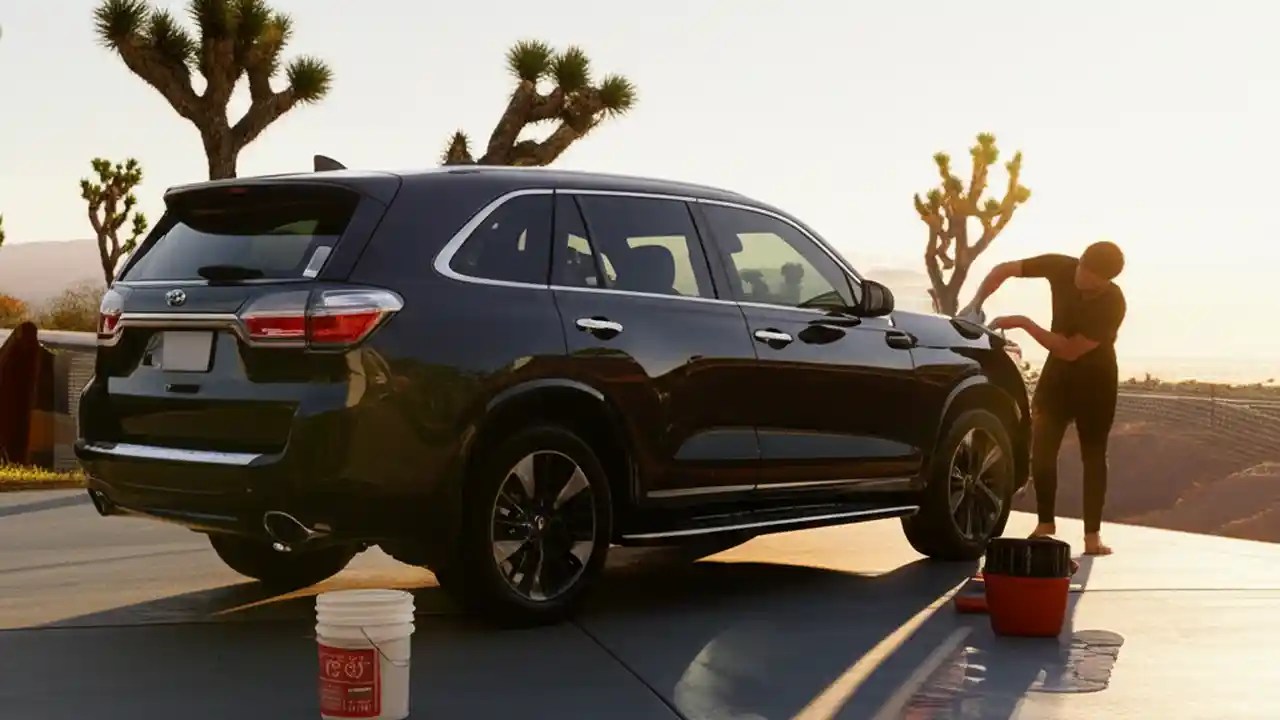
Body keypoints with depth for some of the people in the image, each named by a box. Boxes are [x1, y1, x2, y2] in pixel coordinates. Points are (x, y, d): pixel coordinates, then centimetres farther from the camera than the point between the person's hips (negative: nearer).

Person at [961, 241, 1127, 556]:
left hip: (1095, 378, -3)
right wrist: (976, 303, -26)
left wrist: (1024, 323, -31)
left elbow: (1070, 350, -29)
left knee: (1093, 455, -1)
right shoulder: (1061, 267, -19)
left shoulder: (1112, 304, -30)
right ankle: (1045, 525, 10)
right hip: (1058, 370, 4)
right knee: (1041, 448, -3)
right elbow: (1005, 270, -11)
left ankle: (1092, 534, 4)